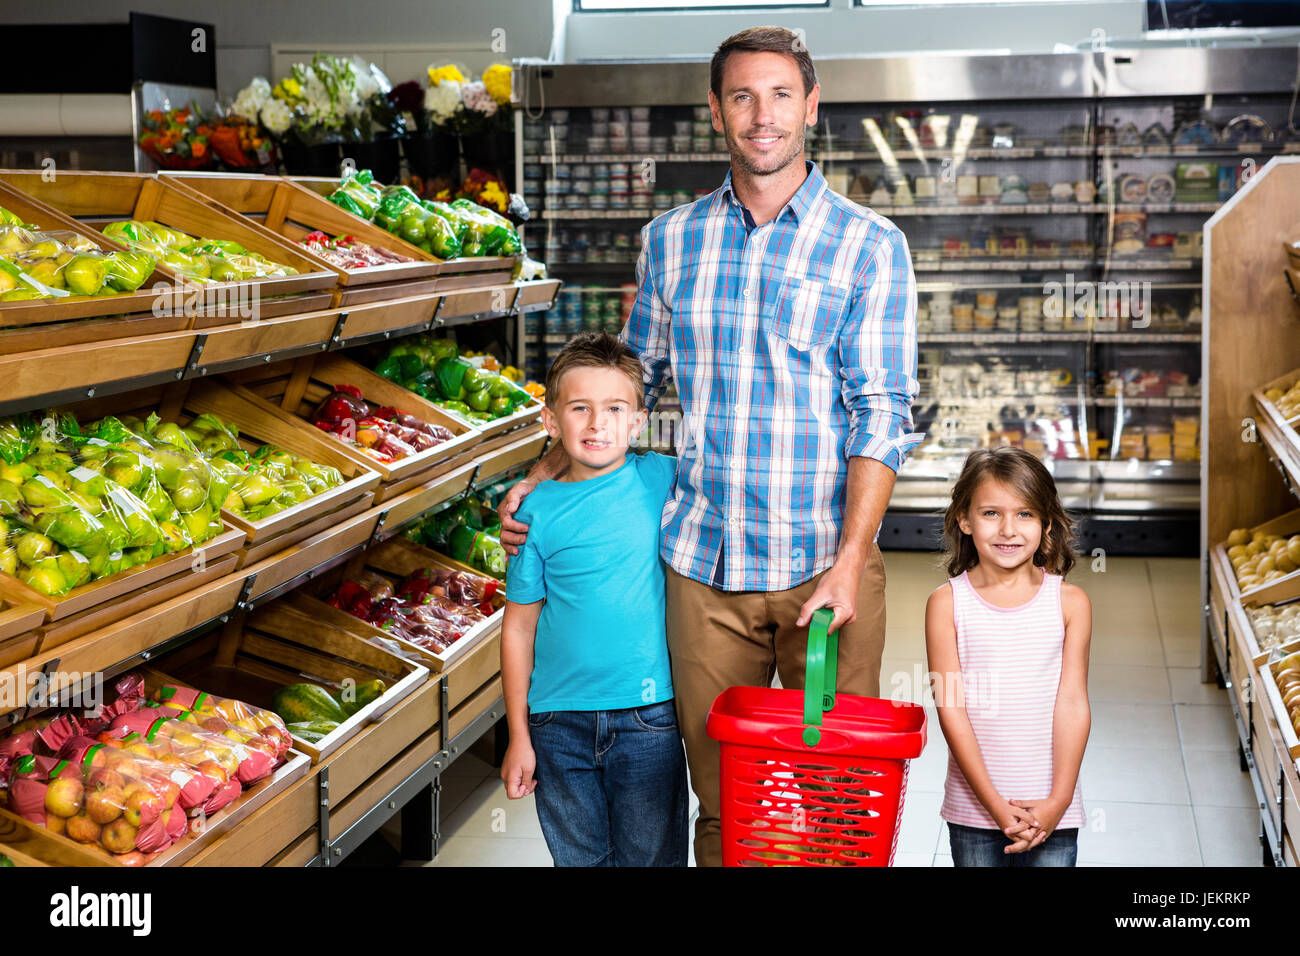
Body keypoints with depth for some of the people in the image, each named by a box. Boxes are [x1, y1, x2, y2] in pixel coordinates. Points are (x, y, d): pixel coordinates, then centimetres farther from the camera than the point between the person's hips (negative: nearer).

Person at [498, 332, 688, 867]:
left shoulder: (661, 480, -3)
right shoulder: (540, 512, -3)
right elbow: (519, 626, 1)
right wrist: (518, 736, 2)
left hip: (646, 718, 0)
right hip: (559, 722, 1)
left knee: (649, 857, 7)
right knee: (579, 858, 13)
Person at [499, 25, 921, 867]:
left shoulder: (870, 246, -1)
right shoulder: (672, 239, 9)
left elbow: (882, 416, -7)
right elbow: (630, 381, 20)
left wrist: (846, 563, -16)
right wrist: (545, 475, 9)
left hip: (824, 561, -2)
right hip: (703, 561, 3)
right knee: (720, 794, 8)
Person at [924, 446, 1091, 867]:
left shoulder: (1070, 602, 0)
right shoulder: (947, 603, -3)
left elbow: (1072, 704, -2)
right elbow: (951, 707, -6)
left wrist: (1058, 801, -10)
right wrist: (995, 804, -11)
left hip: (1052, 809, 0)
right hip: (973, 808, 0)